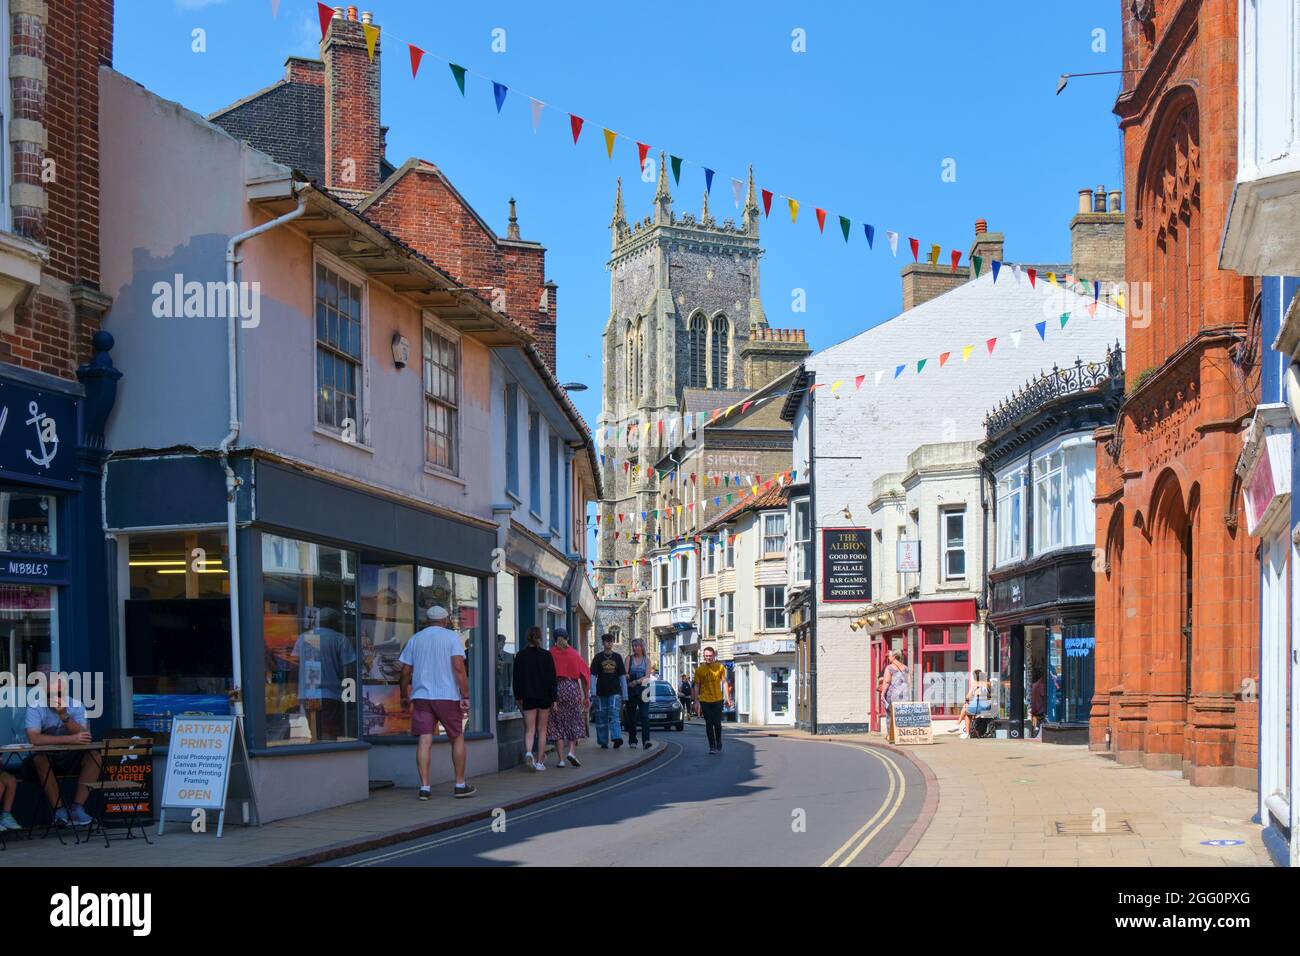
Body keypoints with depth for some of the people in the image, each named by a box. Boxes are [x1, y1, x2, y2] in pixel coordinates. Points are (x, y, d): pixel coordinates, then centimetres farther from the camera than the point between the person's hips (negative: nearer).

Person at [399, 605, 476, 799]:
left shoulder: (415, 639, 10)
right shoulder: (452, 637, 0)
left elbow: (405, 672, 9)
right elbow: (458, 667, -11)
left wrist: (405, 695, 21)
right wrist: (465, 697, -10)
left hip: (421, 696, 3)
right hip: (447, 696, -2)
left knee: (425, 741, -1)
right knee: (457, 738, 10)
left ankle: (424, 787, -6)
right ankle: (460, 785, 12)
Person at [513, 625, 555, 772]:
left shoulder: (520, 656, -1)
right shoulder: (546, 655, -3)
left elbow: (517, 678, 2)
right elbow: (552, 678, -4)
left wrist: (518, 697, 12)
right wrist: (553, 699, 0)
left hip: (528, 698, 0)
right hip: (544, 697, 0)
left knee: (529, 729, 2)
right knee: (542, 730, 9)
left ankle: (528, 753, -24)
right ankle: (540, 761, 8)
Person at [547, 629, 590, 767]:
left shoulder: (550, 655, 0)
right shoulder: (574, 654, 5)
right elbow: (584, 676, 5)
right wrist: (586, 696, 12)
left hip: (554, 689, -1)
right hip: (572, 688, 1)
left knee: (557, 724, 4)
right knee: (574, 722, 12)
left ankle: (561, 759, -1)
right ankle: (572, 751, -7)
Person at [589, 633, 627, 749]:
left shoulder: (617, 657, 9)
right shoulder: (598, 658, 4)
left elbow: (623, 677, 10)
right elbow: (593, 676, -2)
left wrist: (625, 695, 5)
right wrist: (593, 693, -14)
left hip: (615, 692, 0)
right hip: (601, 693, 0)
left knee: (614, 716, -14)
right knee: (602, 718, 4)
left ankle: (617, 738, -25)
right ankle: (603, 742, 12)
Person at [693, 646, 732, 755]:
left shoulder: (720, 667, 1)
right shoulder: (699, 670, 1)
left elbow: (724, 683, 5)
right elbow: (697, 686, 6)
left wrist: (727, 698, 0)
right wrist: (696, 701, 1)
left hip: (717, 700, 0)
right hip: (705, 700, 0)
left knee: (717, 723, 1)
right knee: (709, 724, 0)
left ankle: (719, 744, 23)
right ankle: (712, 746, 6)